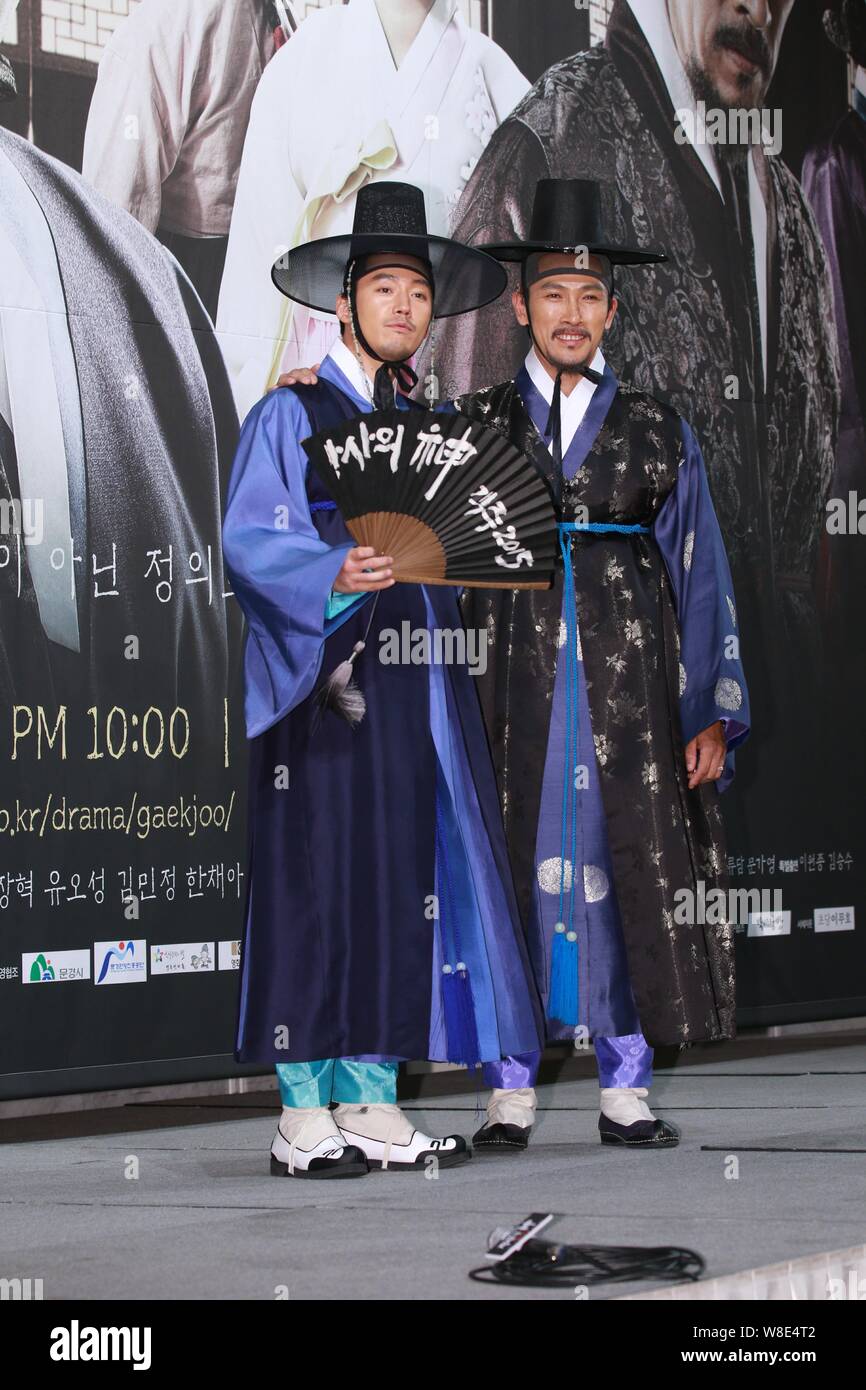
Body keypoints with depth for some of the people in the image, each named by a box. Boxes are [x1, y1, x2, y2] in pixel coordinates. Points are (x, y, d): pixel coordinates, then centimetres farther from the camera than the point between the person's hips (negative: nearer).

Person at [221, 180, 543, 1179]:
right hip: (322, 681, -6)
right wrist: (335, 573, -25)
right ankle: (305, 1112, -5)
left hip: (414, 683, 6)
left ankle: (372, 1104, 6)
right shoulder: (290, 414, 2)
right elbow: (248, 540, -9)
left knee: (403, 879, 2)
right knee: (317, 878, -8)